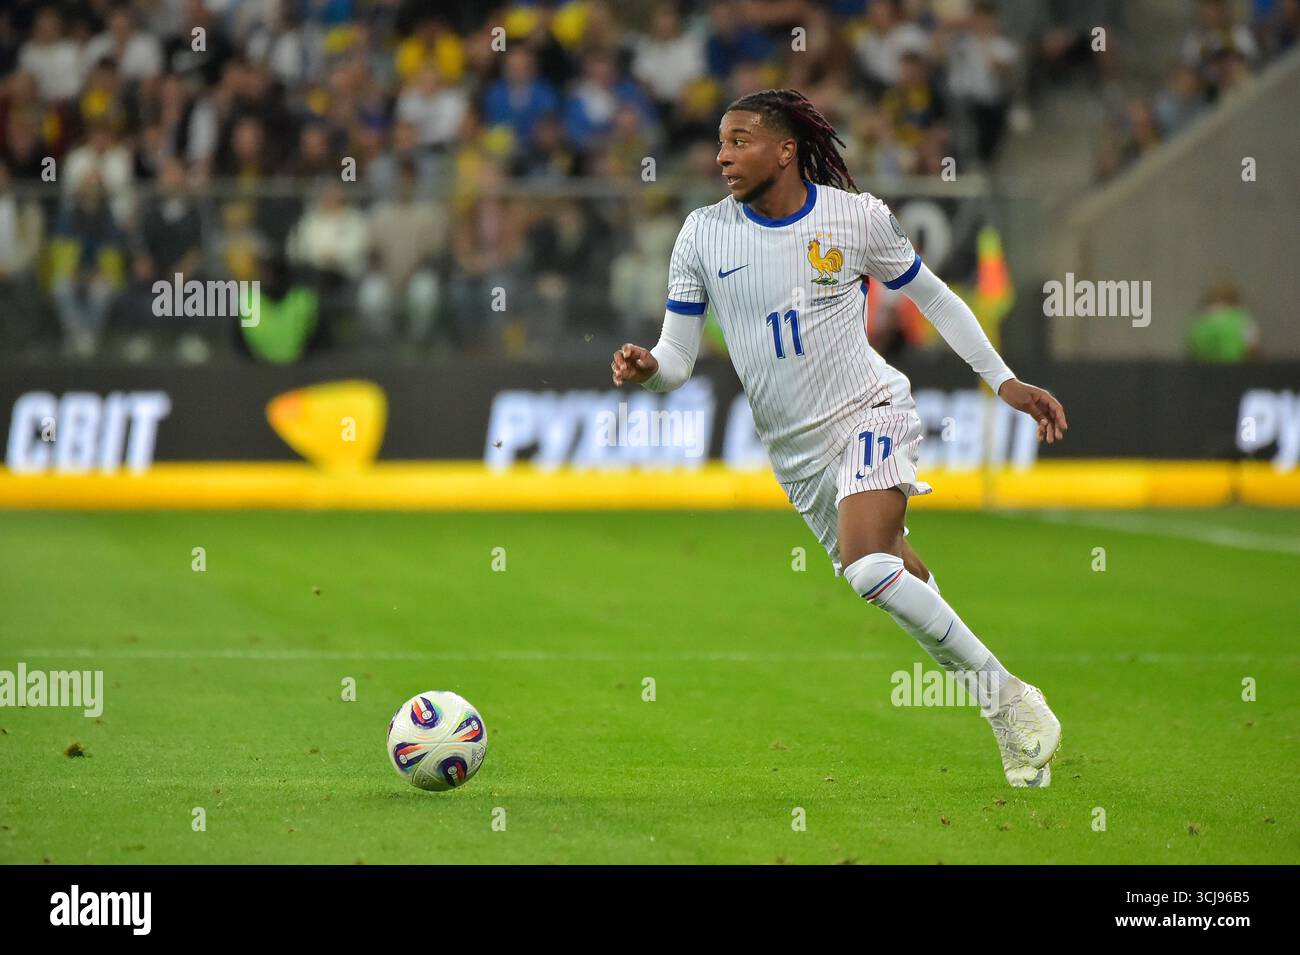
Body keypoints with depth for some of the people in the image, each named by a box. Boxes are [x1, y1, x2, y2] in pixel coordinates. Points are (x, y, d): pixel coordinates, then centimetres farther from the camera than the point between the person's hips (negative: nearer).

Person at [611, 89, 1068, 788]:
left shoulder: (857, 217, -8)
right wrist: (645, 367, -25)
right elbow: (677, 357, -2)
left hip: (869, 411, -4)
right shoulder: (704, 234, -4)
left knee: (869, 568, -28)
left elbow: (932, 297, 7)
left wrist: (1004, 380, 6)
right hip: (795, 450, 4)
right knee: (895, 578, 12)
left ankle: (1009, 698, -16)